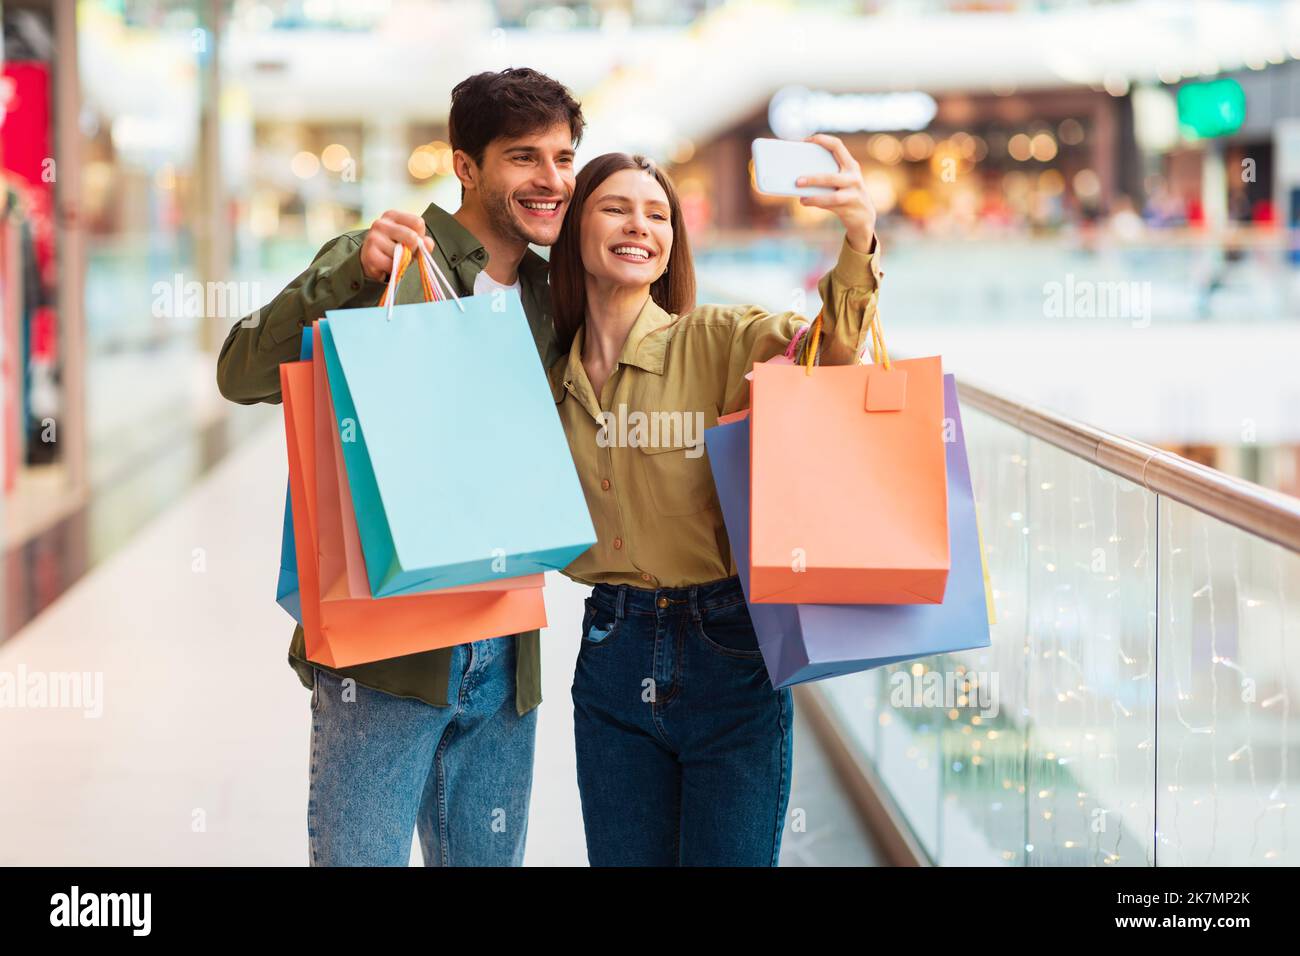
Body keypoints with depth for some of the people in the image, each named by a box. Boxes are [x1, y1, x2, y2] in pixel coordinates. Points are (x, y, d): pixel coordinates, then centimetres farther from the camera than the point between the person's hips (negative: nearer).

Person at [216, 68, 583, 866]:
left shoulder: (553, 298, 13)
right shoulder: (390, 267, -7)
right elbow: (243, 375, -17)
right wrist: (350, 271, -28)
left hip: (505, 657, 6)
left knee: (487, 858, 14)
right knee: (359, 855, -3)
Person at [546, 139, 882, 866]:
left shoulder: (717, 341, -4)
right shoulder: (554, 376, 8)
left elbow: (826, 345, -23)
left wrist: (860, 242, -44)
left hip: (727, 649, -3)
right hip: (611, 653, 3)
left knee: (731, 856, 1)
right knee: (623, 858, 11)